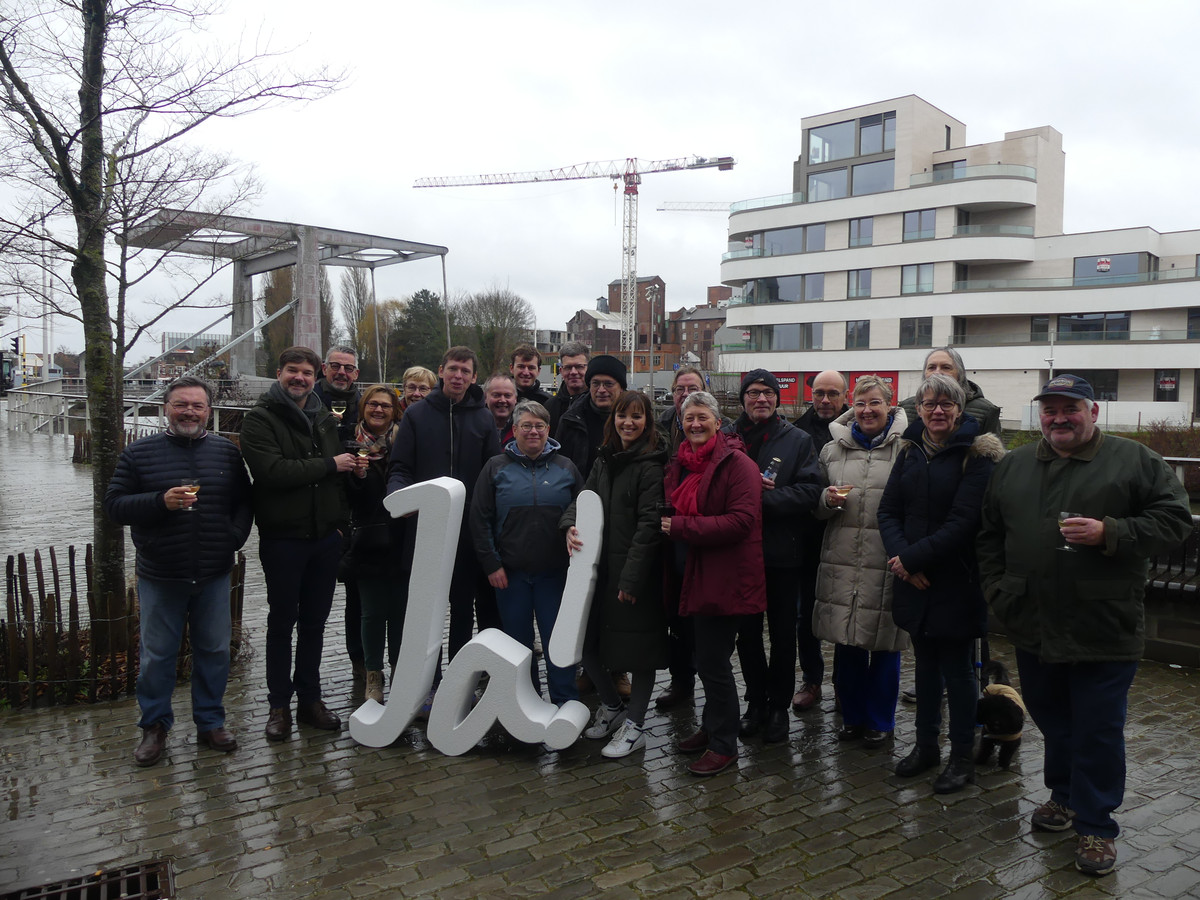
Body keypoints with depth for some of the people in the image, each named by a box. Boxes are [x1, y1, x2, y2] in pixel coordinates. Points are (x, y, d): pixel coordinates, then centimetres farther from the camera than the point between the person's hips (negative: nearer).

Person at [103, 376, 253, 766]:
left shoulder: (227, 452, 5)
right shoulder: (139, 453, -1)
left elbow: (244, 502, 10)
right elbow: (114, 504, -4)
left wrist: (234, 537, -6)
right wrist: (161, 501, -20)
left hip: (213, 574, 2)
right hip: (160, 576, -2)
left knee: (214, 650, 10)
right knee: (157, 654, 8)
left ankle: (210, 722, 26)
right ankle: (154, 726, 26)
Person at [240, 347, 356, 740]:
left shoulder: (325, 419, 12)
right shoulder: (260, 419, -6)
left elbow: (341, 474, 16)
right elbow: (273, 471, -22)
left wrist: (341, 522, 8)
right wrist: (329, 464, -16)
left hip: (325, 537, 5)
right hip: (282, 538, -5)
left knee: (315, 621, 13)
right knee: (282, 622, 7)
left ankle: (310, 699, 25)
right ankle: (279, 705, 20)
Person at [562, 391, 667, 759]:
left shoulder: (651, 466, -11)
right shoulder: (604, 460, 12)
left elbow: (648, 524, -16)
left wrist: (631, 577, -19)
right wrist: (570, 525, -8)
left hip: (636, 571, -7)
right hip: (600, 567, 7)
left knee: (638, 648, 4)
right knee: (585, 641, 11)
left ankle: (634, 725, 21)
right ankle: (612, 707, 33)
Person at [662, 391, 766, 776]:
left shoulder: (737, 464, -13)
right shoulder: (679, 465, 12)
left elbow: (741, 520, -23)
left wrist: (680, 527, -23)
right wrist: (668, 525, 5)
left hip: (724, 580, -8)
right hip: (691, 577, 8)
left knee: (713, 663, -1)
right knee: (706, 660, 19)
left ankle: (723, 745, 15)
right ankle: (711, 728, 36)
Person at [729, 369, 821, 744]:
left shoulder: (798, 440, 1)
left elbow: (809, 491, -10)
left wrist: (762, 497, -20)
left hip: (782, 551, -1)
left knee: (783, 632, 9)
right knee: (747, 630, 11)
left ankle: (779, 705, 23)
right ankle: (756, 700, 26)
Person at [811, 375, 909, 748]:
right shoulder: (833, 449, 11)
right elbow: (817, 506, 18)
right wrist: (829, 500, -3)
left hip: (887, 563, -3)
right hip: (842, 560, 4)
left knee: (885, 645, 8)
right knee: (846, 643, 11)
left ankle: (880, 721, 27)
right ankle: (852, 716, 30)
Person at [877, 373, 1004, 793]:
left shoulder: (977, 455, -9)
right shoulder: (910, 452, 8)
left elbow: (963, 521, -17)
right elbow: (888, 510, 3)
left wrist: (913, 557, -17)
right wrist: (900, 556, -13)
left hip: (955, 580, -5)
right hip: (913, 579, 5)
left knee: (956, 667, 5)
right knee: (925, 663, 16)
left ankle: (962, 756, 20)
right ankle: (925, 744, 30)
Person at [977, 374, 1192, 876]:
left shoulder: (1135, 461, -3)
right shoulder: (1013, 467, 9)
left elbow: (1174, 519, -7)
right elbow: (989, 534, 14)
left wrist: (1110, 533, -20)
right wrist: (997, 589, 5)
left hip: (1104, 630, -4)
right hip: (1034, 627, 5)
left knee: (1098, 731, 4)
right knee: (1050, 720, 19)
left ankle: (1096, 826, 20)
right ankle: (1065, 795, 40)